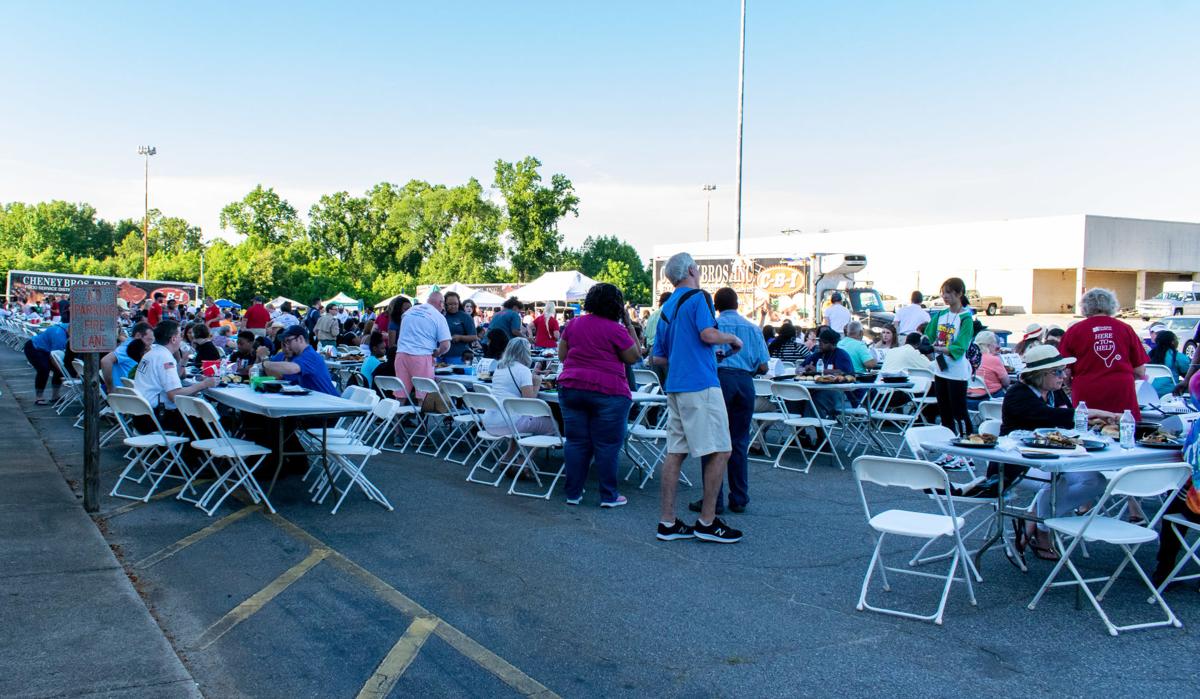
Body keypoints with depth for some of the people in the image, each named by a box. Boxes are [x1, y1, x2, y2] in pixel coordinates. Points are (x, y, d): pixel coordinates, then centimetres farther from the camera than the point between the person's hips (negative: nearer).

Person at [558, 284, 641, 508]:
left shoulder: (573, 324, 7)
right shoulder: (615, 329, -9)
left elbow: (561, 355, 13)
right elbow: (634, 357, 0)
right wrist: (629, 327, 3)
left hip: (571, 387, 5)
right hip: (607, 391, -4)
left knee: (576, 442, 9)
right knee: (607, 445, 3)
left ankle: (573, 493, 13)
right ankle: (608, 496, 8)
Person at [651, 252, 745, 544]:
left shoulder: (667, 307, 19)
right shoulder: (697, 297, -5)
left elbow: (658, 357, 21)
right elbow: (708, 334, -22)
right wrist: (733, 339, -4)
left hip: (675, 386, 9)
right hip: (700, 384, -9)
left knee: (675, 452, 8)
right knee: (719, 451, -3)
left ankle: (667, 522, 8)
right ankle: (707, 522, -1)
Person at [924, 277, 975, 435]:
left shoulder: (966, 318, -11)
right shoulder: (940, 315, 8)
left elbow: (959, 348, -19)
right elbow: (928, 335, 9)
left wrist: (937, 348, -30)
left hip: (957, 372, -7)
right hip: (940, 369, 7)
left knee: (959, 412, -4)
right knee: (944, 412, 15)